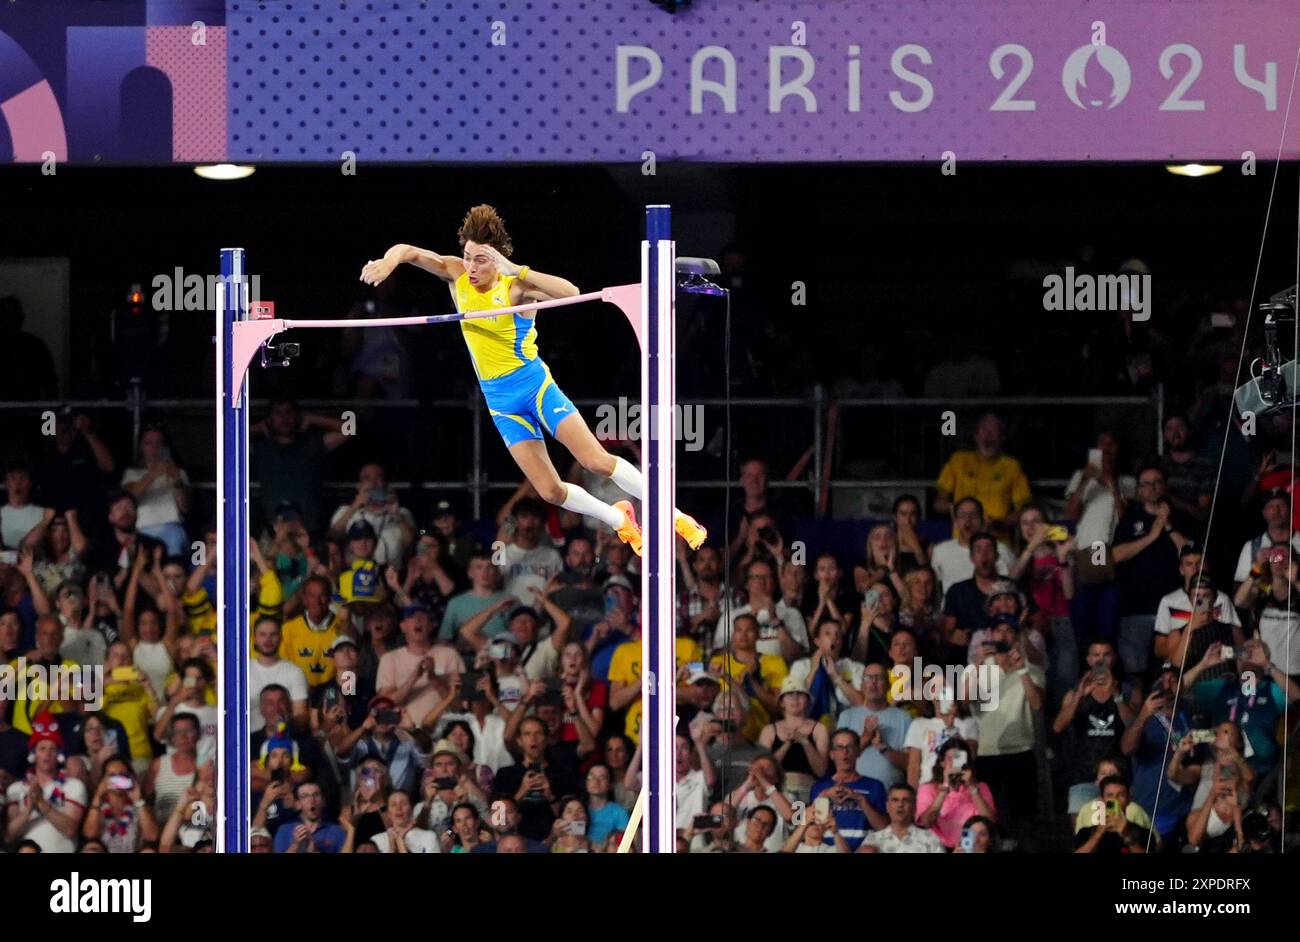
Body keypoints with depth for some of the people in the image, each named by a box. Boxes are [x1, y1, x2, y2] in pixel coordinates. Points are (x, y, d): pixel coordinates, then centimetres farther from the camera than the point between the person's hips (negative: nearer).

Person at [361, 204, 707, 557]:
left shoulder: (515, 287, -18)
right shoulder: (457, 276, -3)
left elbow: (570, 293, -35)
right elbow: (409, 251, -8)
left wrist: (514, 269, -41)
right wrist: (388, 261, -32)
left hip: (534, 384, -5)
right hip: (499, 401, 5)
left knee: (597, 461, -11)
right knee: (550, 491, 1)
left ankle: (674, 517, 3)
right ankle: (619, 520, 23)